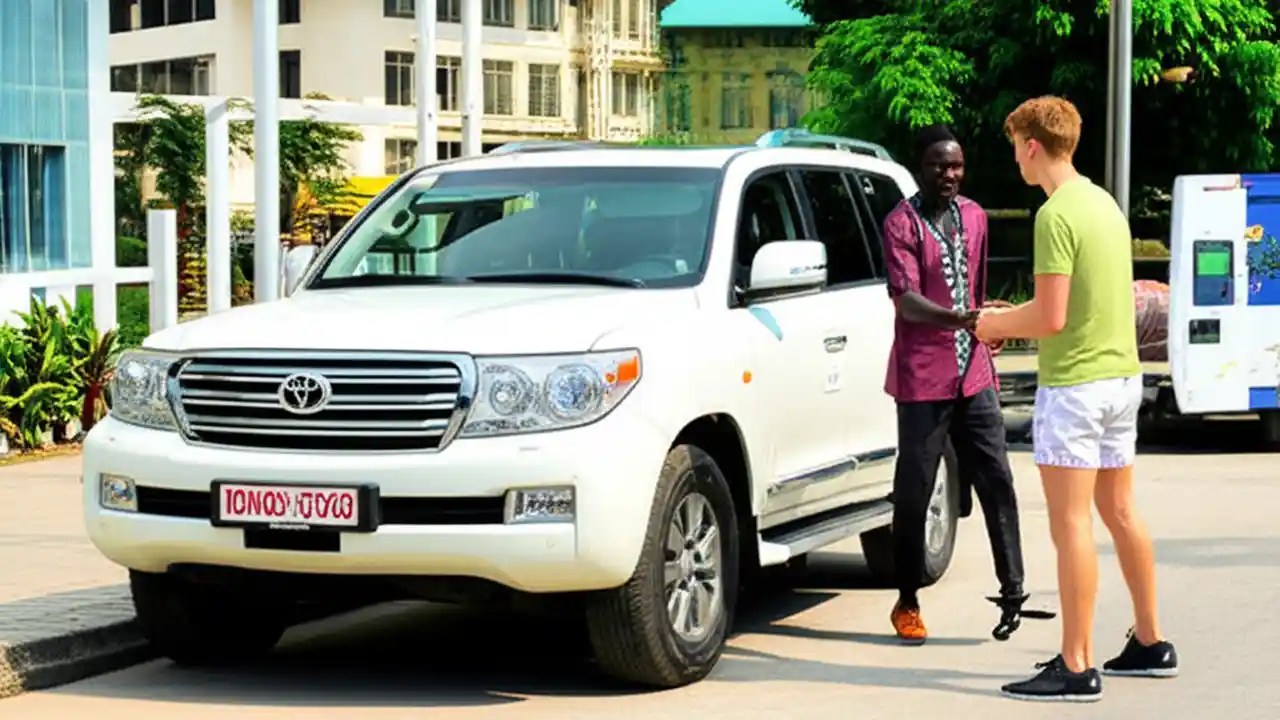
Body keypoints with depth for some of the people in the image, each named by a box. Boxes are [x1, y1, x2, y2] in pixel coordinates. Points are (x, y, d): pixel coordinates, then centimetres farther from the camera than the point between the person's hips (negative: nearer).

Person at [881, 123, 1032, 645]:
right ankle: (907, 604, 10)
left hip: (973, 376, 5)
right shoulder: (902, 223, -8)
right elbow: (906, 300, -20)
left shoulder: (974, 216, 12)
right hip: (923, 380, -5)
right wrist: (954, 319, -37)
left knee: (997, 483, 1)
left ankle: (1013, 590, 4)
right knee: (914, 493, 1)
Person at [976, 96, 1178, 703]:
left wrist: (995, 325, -3)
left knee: (1071, 524, -5)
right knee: (1119, 513, 17)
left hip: (1074, 384, -9)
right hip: (1122, 377, 9)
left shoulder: (1057, 215, -17)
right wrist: (1014, 317, 17)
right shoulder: (1104, 203, 11)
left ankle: (1077, 668, -3)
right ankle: (1150, 643, 25)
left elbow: (1051, 318, -20)